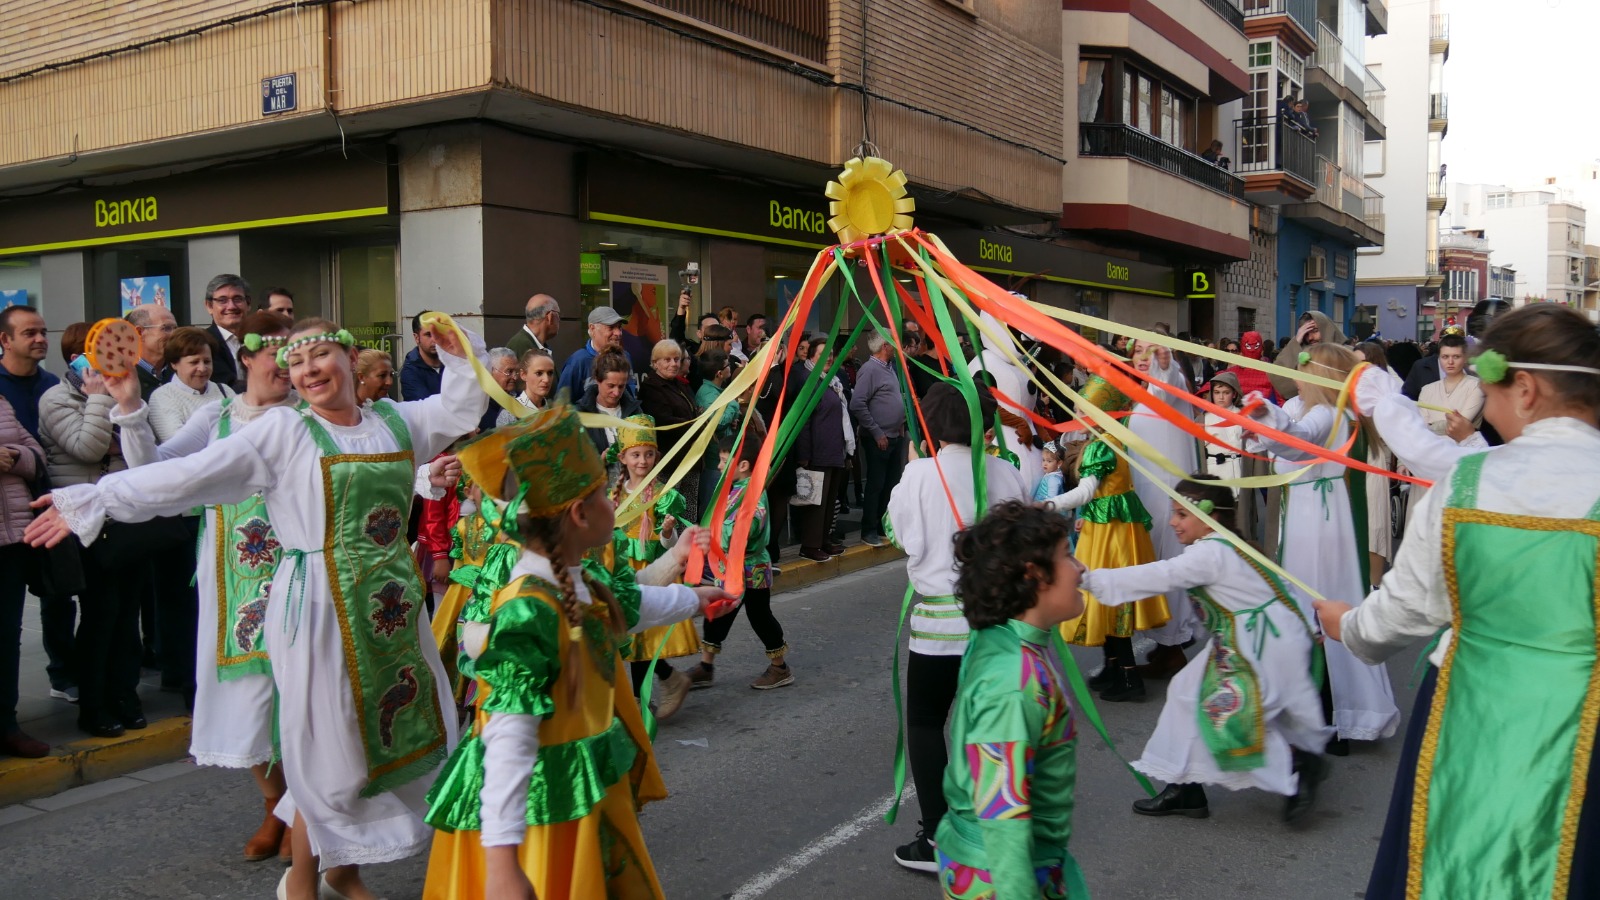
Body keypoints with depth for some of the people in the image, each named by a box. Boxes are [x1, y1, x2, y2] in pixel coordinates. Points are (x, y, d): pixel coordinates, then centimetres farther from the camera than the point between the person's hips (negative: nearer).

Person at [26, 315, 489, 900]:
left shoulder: (396, 419, 8)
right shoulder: (284, 430, -5)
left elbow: (460, 410, 25)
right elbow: (191, 475, -9)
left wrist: (459, 357, 13)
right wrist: (95, 500, -12)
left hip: (395, 602, 5)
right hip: (320, 606, -5)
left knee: (398, 734, 8)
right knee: (330, 748, 1)